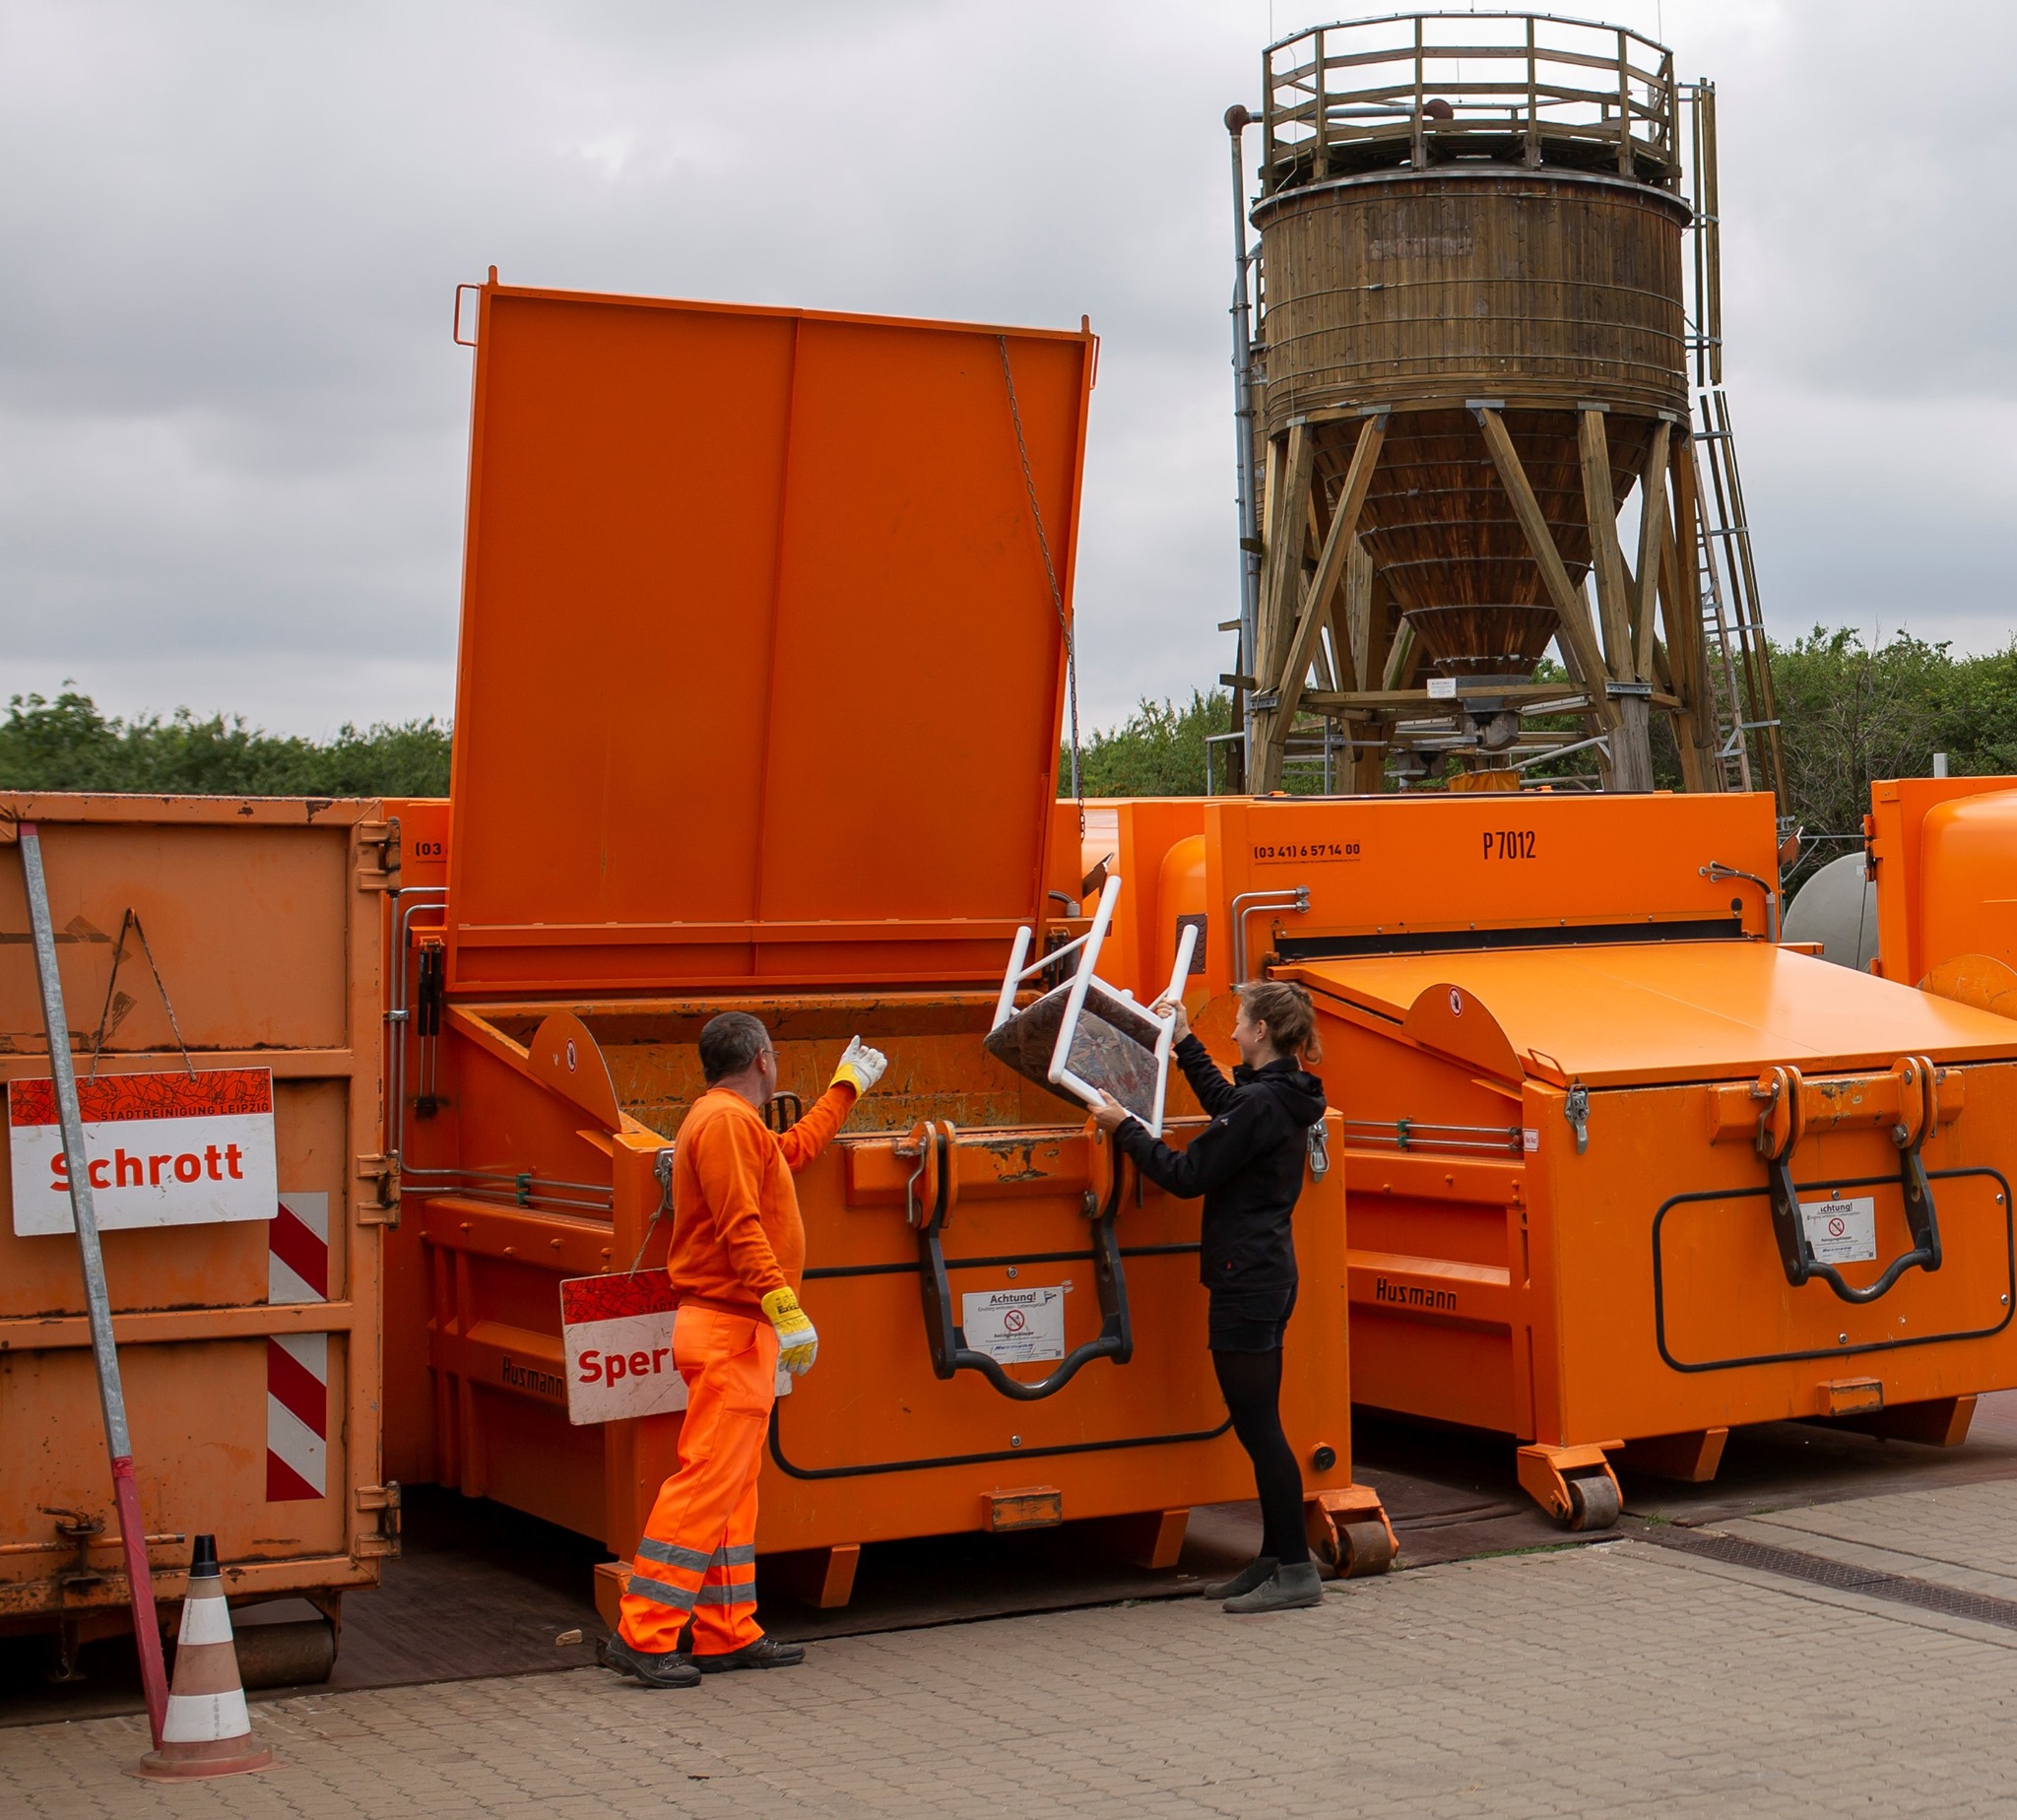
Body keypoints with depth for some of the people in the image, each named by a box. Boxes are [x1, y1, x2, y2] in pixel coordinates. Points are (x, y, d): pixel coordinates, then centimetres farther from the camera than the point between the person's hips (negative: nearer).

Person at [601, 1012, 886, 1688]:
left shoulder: (735, 1123, 21)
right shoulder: (727, 1121, -13)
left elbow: (796, 1148, 40)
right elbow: (741, 1229, -22)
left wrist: (846, 1087, 48)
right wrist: (786, 1309, -25)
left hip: (738, 1333, 11)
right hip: (728, 1330, -11)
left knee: (734, 1486, 12)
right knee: (709, 1481, -12)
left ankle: (727, 1634, 16)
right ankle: (643, 1636, -13)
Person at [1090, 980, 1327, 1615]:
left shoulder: (1260, 1104, -19)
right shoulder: (1278, 1098, 11)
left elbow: (1187, 1175, -17)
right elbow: (1224, 1106, 34)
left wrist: (1124, 1127, -7)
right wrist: (1186, 1042, 39)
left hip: (1249, 1284, -10)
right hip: (1264, 1276, 10)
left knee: (1257, 1425, -5)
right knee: (1257, 1425, 15)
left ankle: (1296, 1570, -2)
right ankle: (1275, 1557, 22)